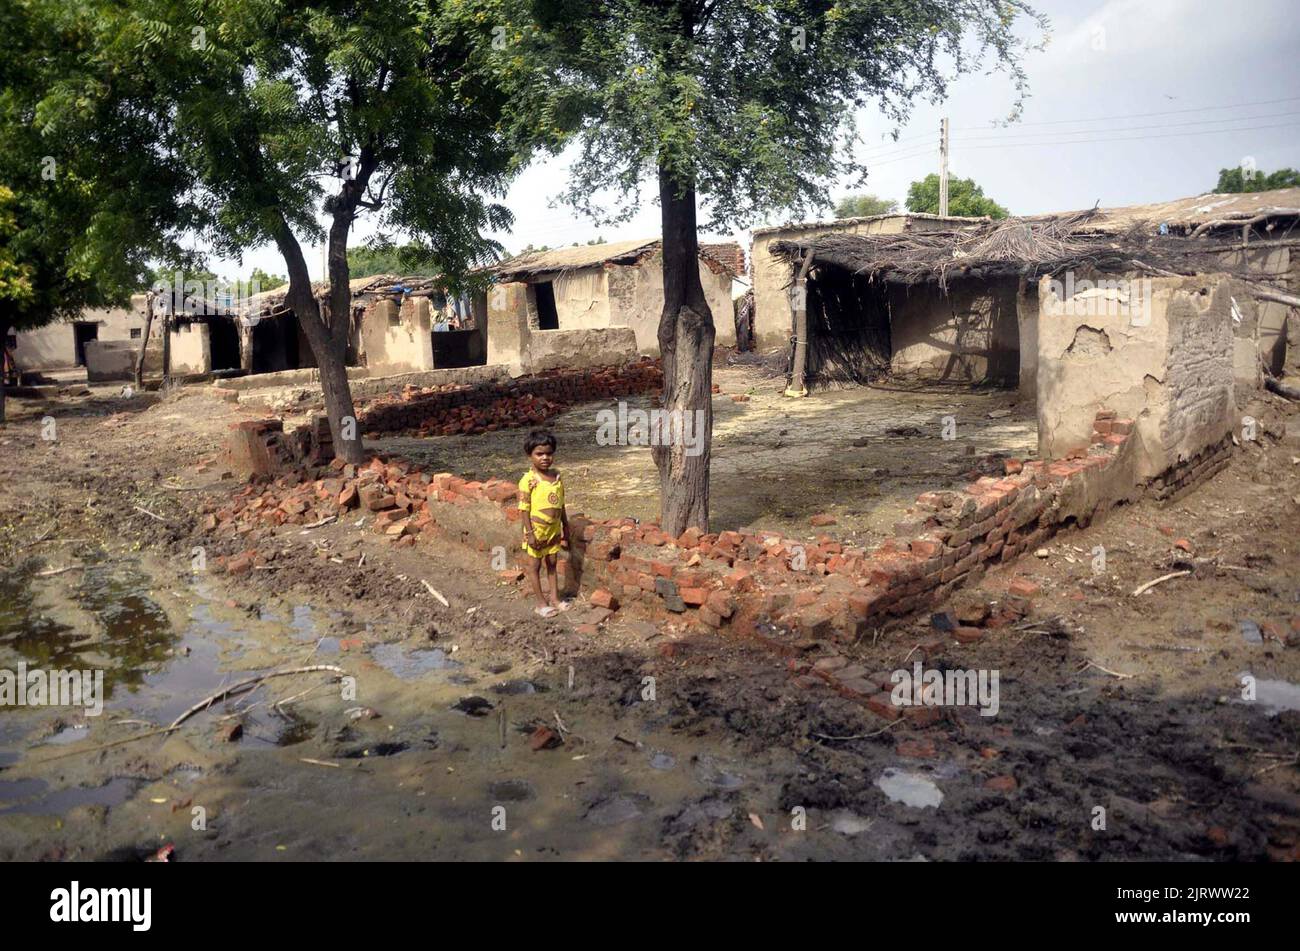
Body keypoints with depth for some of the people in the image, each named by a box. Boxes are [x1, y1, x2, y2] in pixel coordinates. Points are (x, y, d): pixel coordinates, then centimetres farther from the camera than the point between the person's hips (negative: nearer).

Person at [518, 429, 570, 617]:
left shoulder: (557, 477, 1)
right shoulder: (529, 480, -16)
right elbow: (525, 508, -14)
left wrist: (565, 526, 13)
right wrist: (530, 533, -17)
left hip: (554, 529, 5)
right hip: (536, 531, -5)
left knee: (552, 563, 15)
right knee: (535, 565, 7)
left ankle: (554, 598, 26)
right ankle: (541, 603, 16)